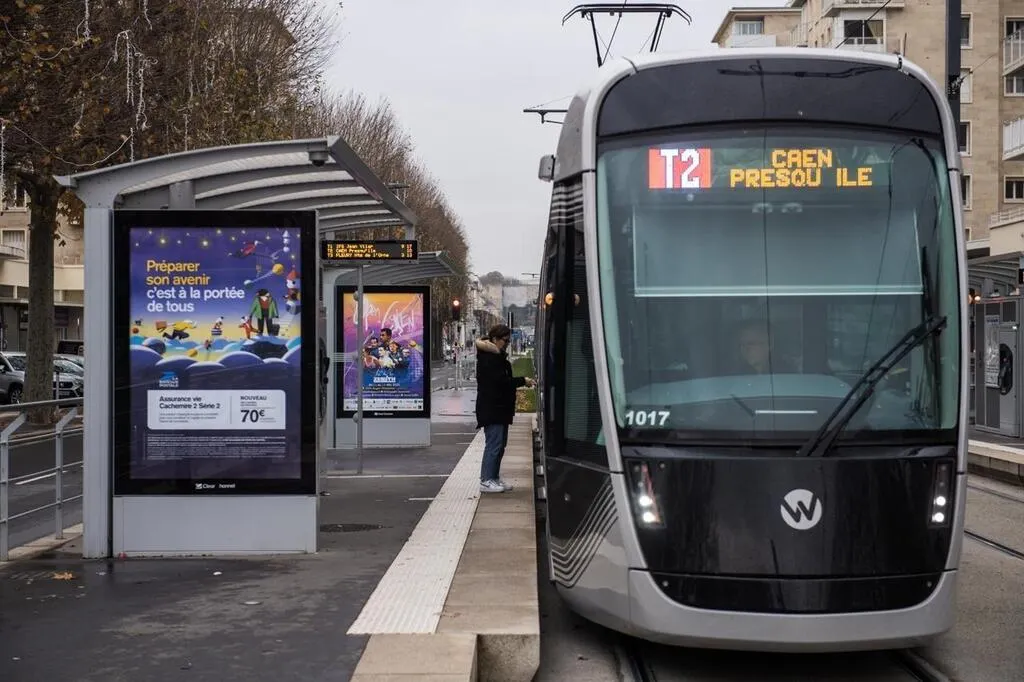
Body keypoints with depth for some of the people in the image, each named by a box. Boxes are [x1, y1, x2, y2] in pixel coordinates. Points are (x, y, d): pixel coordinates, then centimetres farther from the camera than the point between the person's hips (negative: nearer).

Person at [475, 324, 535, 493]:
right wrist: (523, 381, -14)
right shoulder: (489, 359, -15)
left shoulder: (497, 357, 18)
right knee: (494, 444, -9)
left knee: (499, 444, 13)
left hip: (499, 409, 11)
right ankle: (486, 480, -6)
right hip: (491, 408, -11)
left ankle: (493, 478, 18)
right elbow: (501, 381, -20)